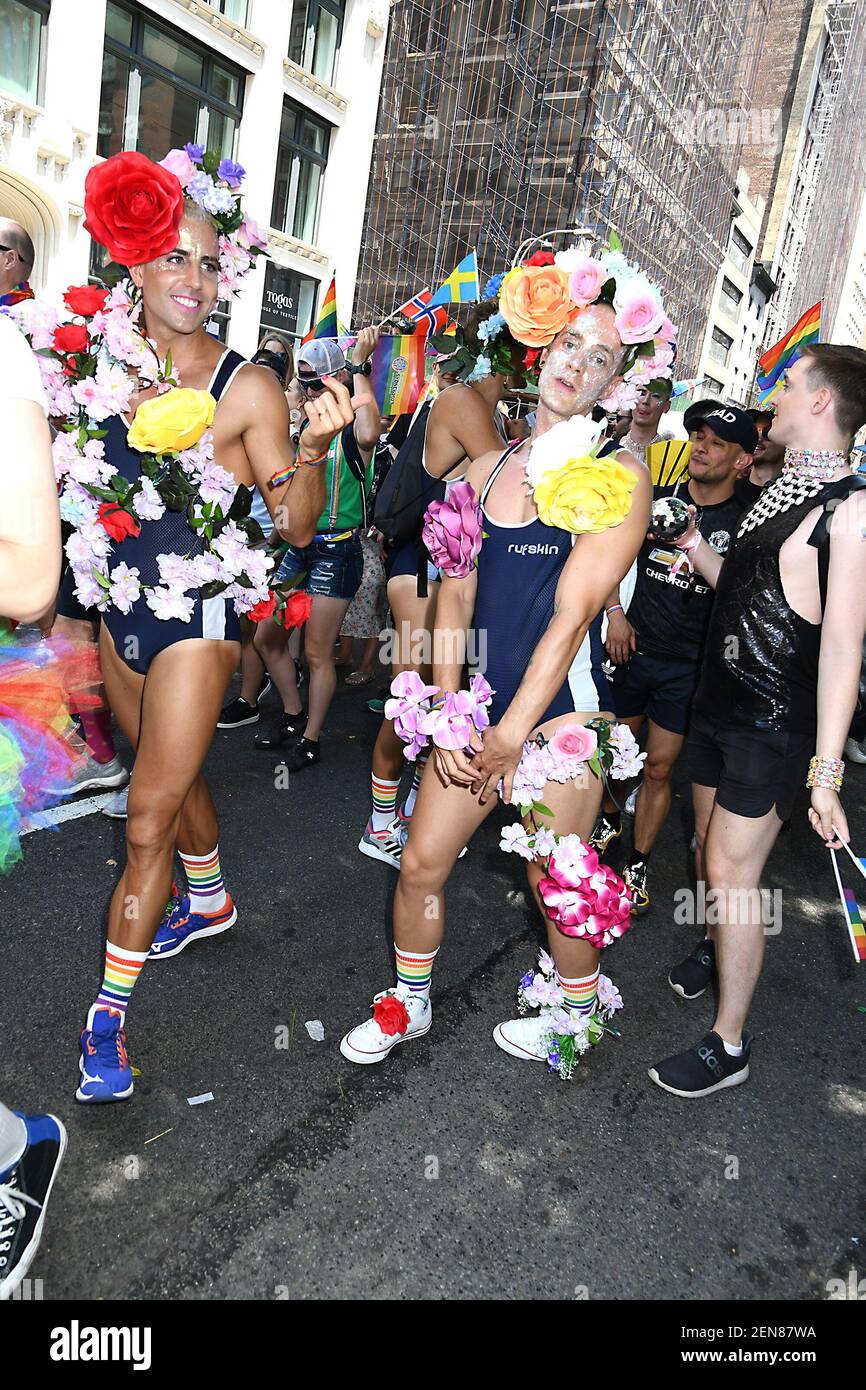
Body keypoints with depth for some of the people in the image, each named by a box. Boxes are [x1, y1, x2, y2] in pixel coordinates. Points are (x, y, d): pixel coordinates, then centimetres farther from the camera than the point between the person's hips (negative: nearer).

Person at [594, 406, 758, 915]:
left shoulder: (744, 522, -5)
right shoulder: (657, 500, 1)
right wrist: (615, 613, 0)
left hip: (689, 666, -2)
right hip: (634, 648, 3)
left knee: (659, 769, 4)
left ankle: (639, 865, 20)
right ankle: (609, 821, 42)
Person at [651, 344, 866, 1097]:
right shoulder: (778, 492, 10)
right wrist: (695, 542, 9)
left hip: (777, 724, -8)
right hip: (721, 703, 8)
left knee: (733, 870, -3)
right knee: (712, 849, 21)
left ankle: (730, 1045, 12)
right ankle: (718, 945, 47)